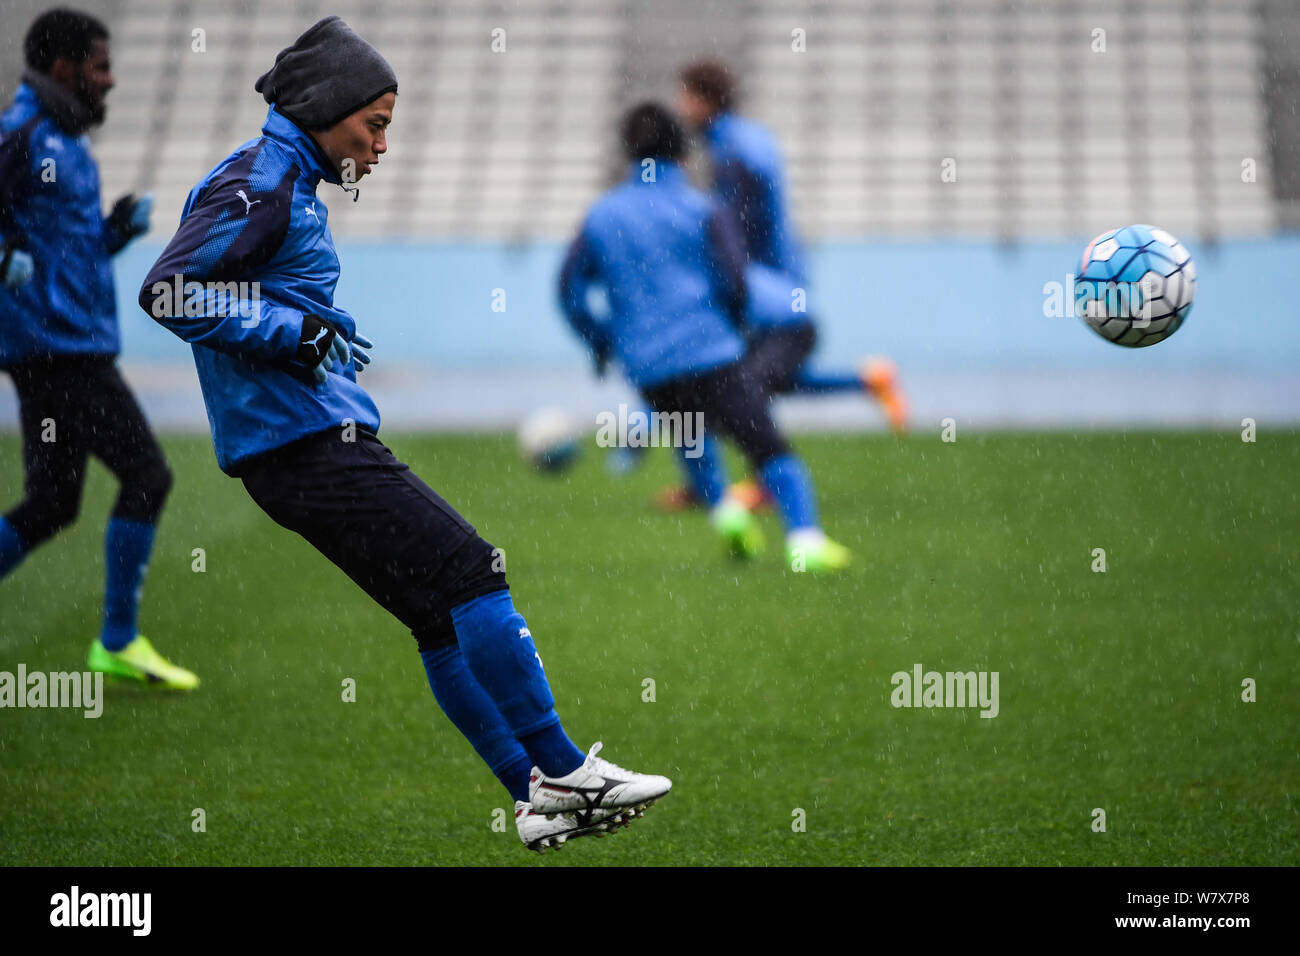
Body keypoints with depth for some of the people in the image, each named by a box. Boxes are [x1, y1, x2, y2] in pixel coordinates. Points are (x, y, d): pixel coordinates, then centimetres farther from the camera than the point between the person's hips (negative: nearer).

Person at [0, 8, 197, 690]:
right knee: (146, 475, -8)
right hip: (56, 346, -10)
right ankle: (119, 643, -1)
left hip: (74, 350, 10)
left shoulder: (68, 146, 20)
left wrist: (120, 228, 10)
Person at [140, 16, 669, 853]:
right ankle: (564, 775, -11)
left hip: (312, 447, 11)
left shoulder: (289, 187, 21)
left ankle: (539, 798, 8)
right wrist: (289, 330, -21)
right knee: (471, 571, -13)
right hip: (306, 443, -11)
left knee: (441, 612, 8)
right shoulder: (259, 183, -10)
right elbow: (168, 290, -21)